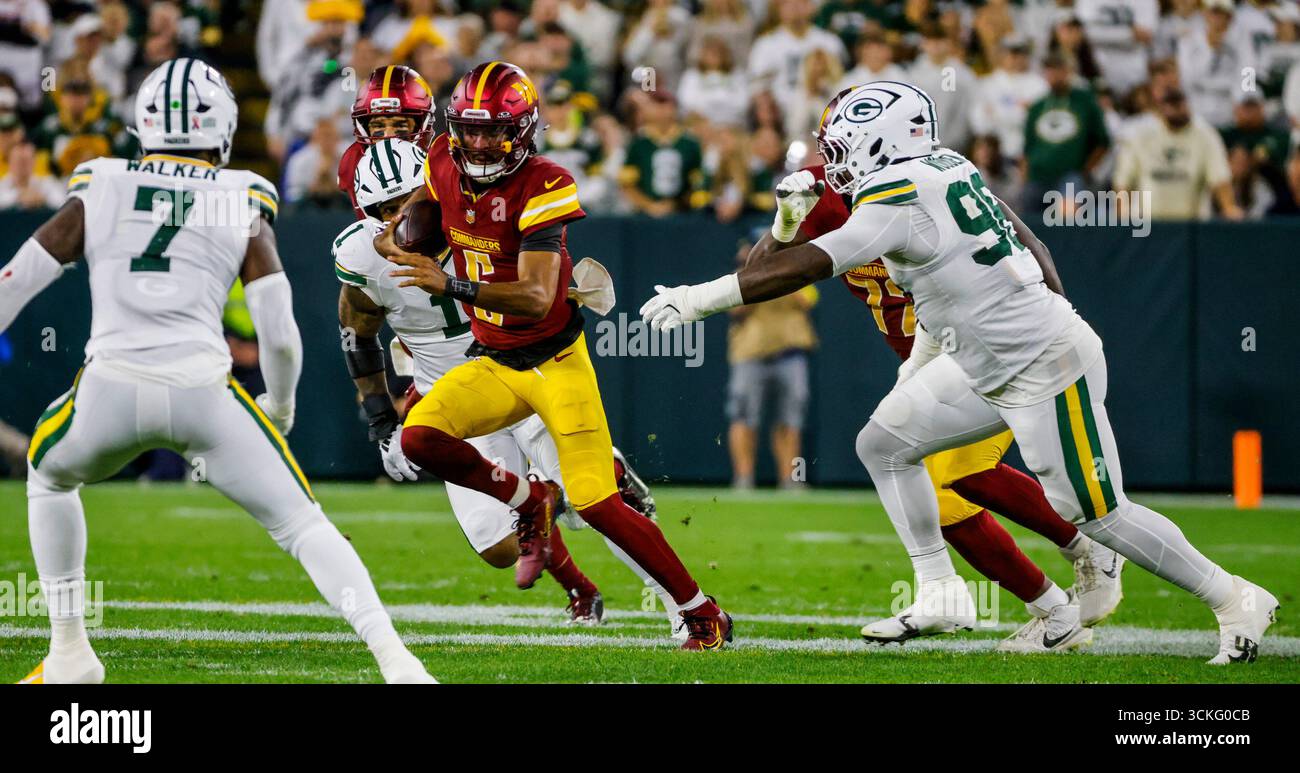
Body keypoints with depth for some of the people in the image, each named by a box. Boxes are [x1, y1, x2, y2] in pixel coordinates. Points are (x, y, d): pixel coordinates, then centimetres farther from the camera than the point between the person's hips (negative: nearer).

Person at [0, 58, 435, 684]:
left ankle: (69, 654, 28)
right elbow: (278, 333, 6)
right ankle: (395, 660, -9)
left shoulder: (99, 192, 13)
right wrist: (280, 404, 25)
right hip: (201, 390, -1)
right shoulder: (243, 205, 11)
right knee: (300, 523, 9)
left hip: (110, 390, 1)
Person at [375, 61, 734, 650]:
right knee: (420, 439, -19)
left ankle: (704, 616, 3)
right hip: (492, 365, 6)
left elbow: (537, 298, -33)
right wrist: (396, 232, 6)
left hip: (556, 362, -6)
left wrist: (451, 285, -43)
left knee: (596, 506, -12)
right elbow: (422, 200, 26)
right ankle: (528, 501, 9)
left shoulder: (541, 187, -23)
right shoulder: (447, 165, -3)